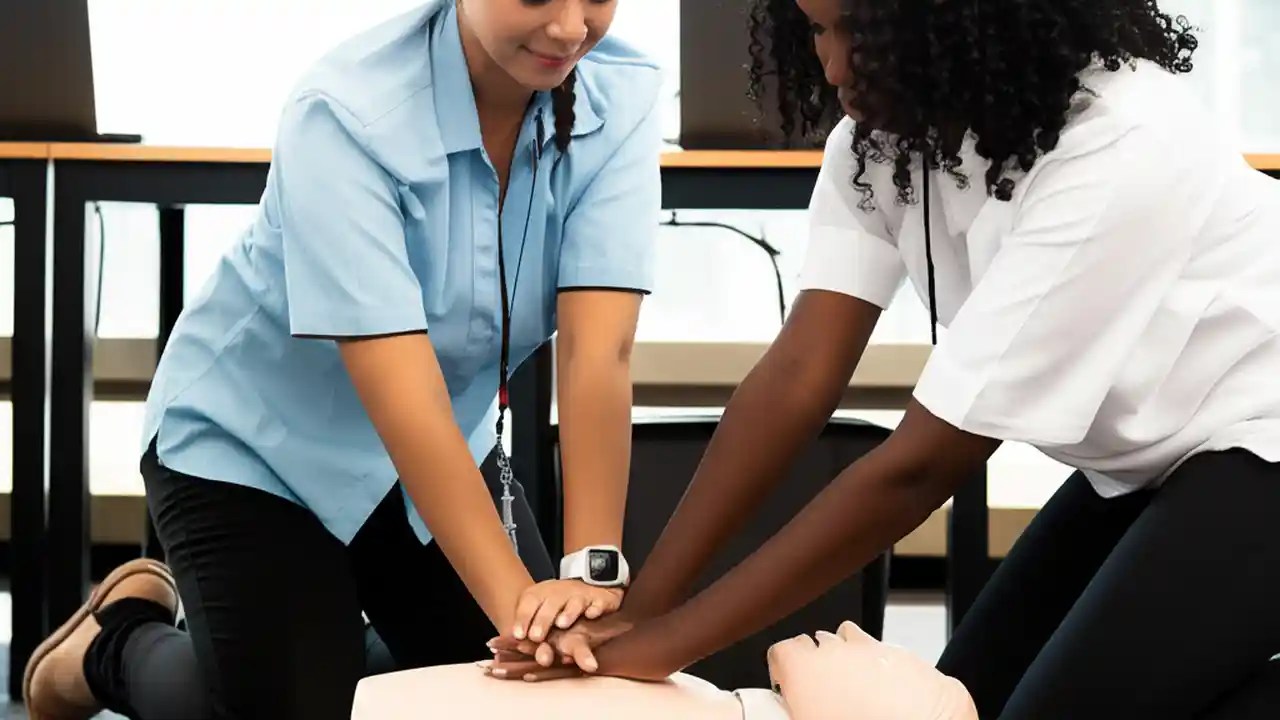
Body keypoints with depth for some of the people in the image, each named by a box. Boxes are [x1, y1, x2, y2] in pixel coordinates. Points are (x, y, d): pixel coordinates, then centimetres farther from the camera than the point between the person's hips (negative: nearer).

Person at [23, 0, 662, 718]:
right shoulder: (350, 112, -32)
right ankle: (119, 639, 21)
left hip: (450, 438, 5)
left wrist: (594, 571, -38)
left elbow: (598, 349, -28)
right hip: (256, 443, -5)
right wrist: (515, 597, -45)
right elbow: (401, 394, -39)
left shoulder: (622, 98, -19)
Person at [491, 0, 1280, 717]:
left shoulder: (1115, 148, -32)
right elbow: (799, 377, -14)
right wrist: (641, 608, -22)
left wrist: (665, 644, -29)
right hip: (1147, 456, 8)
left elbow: (921, 464, -31)